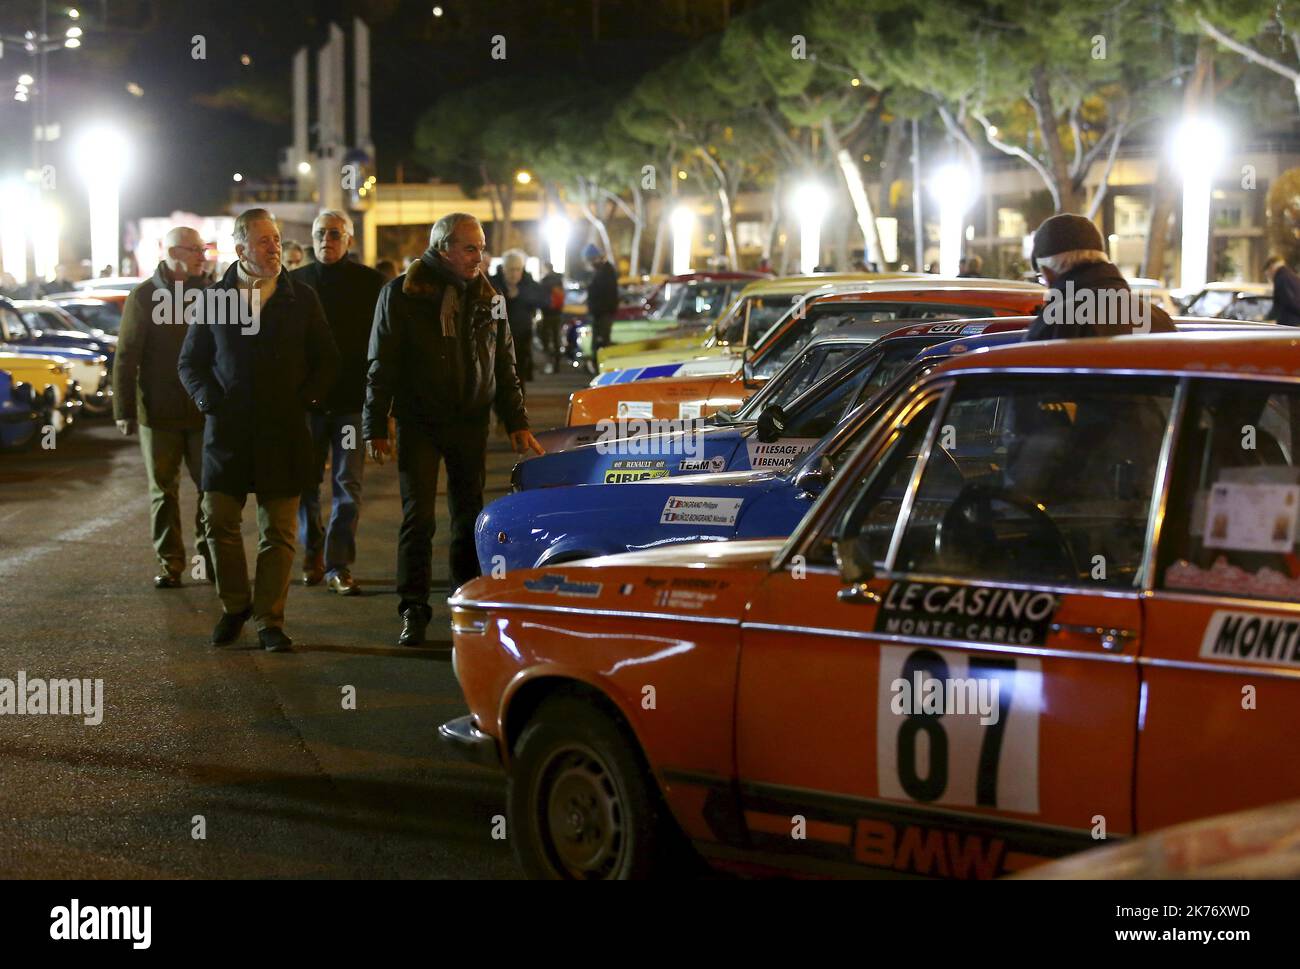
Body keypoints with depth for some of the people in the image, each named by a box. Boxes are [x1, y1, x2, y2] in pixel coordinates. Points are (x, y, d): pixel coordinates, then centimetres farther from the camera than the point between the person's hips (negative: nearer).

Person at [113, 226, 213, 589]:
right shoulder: (144, 297, -1)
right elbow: (126, 357, -3)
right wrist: (124, 410, -8)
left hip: (205, 410, 2)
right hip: (158, 412, -2)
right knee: (163, 491, 6)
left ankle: (208, 558, 12)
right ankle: (169, 562, 14)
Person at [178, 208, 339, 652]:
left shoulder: (301, 298, 7)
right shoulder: (215, 297, 6)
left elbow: (327, 360, 11)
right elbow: (190, 361, 12)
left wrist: (306, 398, -3)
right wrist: (210, 400, -3)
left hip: (283, 432, 0)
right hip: (227, 431, 0)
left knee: (278, 532, 1)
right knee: (220, 523, 1)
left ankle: (270, 620, 7)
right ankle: (234, 606, 19)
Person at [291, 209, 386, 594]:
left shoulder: (369, 282, 2)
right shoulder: (295, 282, 6)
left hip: (353, 399, -1)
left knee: (348, 486, -2)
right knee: (306, 483, 8)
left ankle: (338, 565, 0)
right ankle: (312, 555, 24)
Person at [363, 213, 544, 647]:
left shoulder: (486, 296, 7)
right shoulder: (402, 294, -4)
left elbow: (504, 365, 13)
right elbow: (382, 364, -4)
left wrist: (517, 422, 8)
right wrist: (375, 427, -7)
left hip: (471, 423, 3)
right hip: (419, 423, -3)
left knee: (469, 517, 8)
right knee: (418, 517, -5)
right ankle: (414, 611, 0)